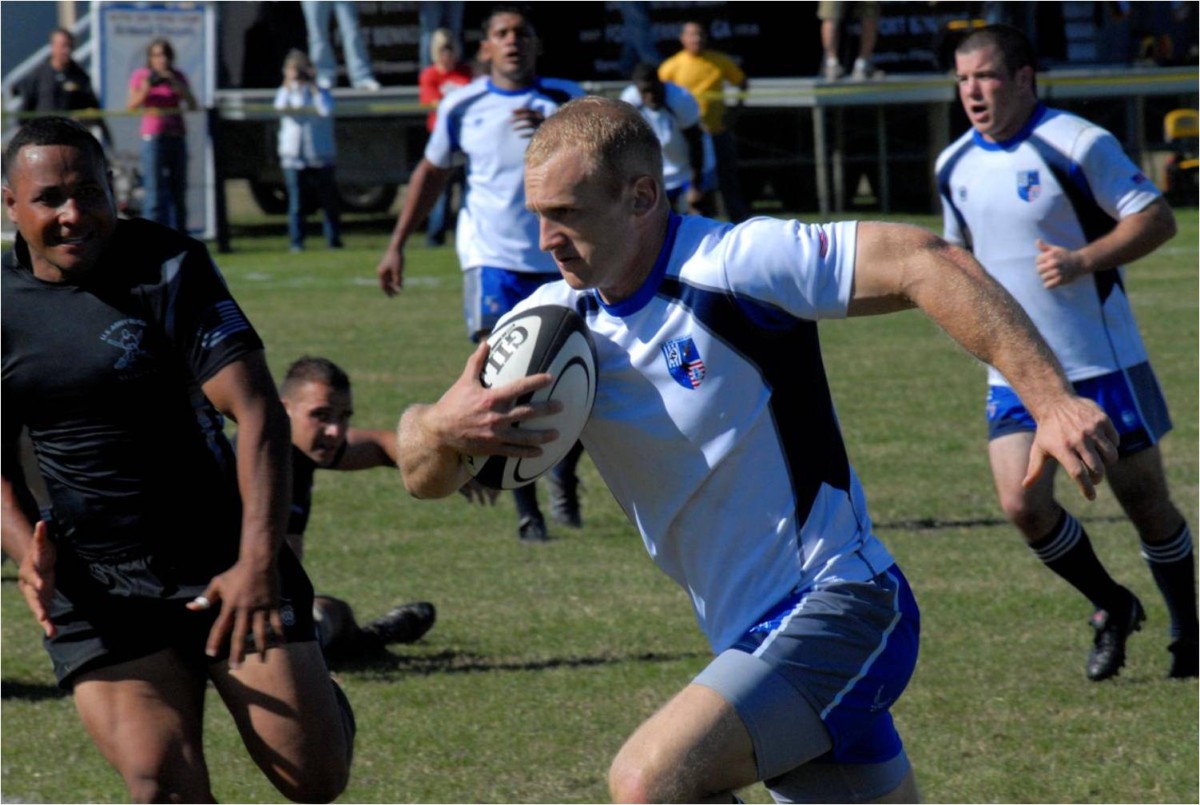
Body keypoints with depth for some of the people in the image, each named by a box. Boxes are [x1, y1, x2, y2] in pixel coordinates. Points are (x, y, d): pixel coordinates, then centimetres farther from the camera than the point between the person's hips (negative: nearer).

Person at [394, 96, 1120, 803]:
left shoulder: (732, 267, -17)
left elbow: (925, 262, -23)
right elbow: (427, 476, 7)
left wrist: (1054, 400, -31)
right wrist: (440, 428, -19)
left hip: (837, 608, -8)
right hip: (754, 638, 8)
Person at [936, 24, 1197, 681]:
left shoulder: (1078, 145, -13)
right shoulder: (955, 166, 6)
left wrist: (1083, 260, -26)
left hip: (1101, 363, -5)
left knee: (1145, 501, 3)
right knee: (1022, 504, -10)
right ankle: (1111, 608, 15)